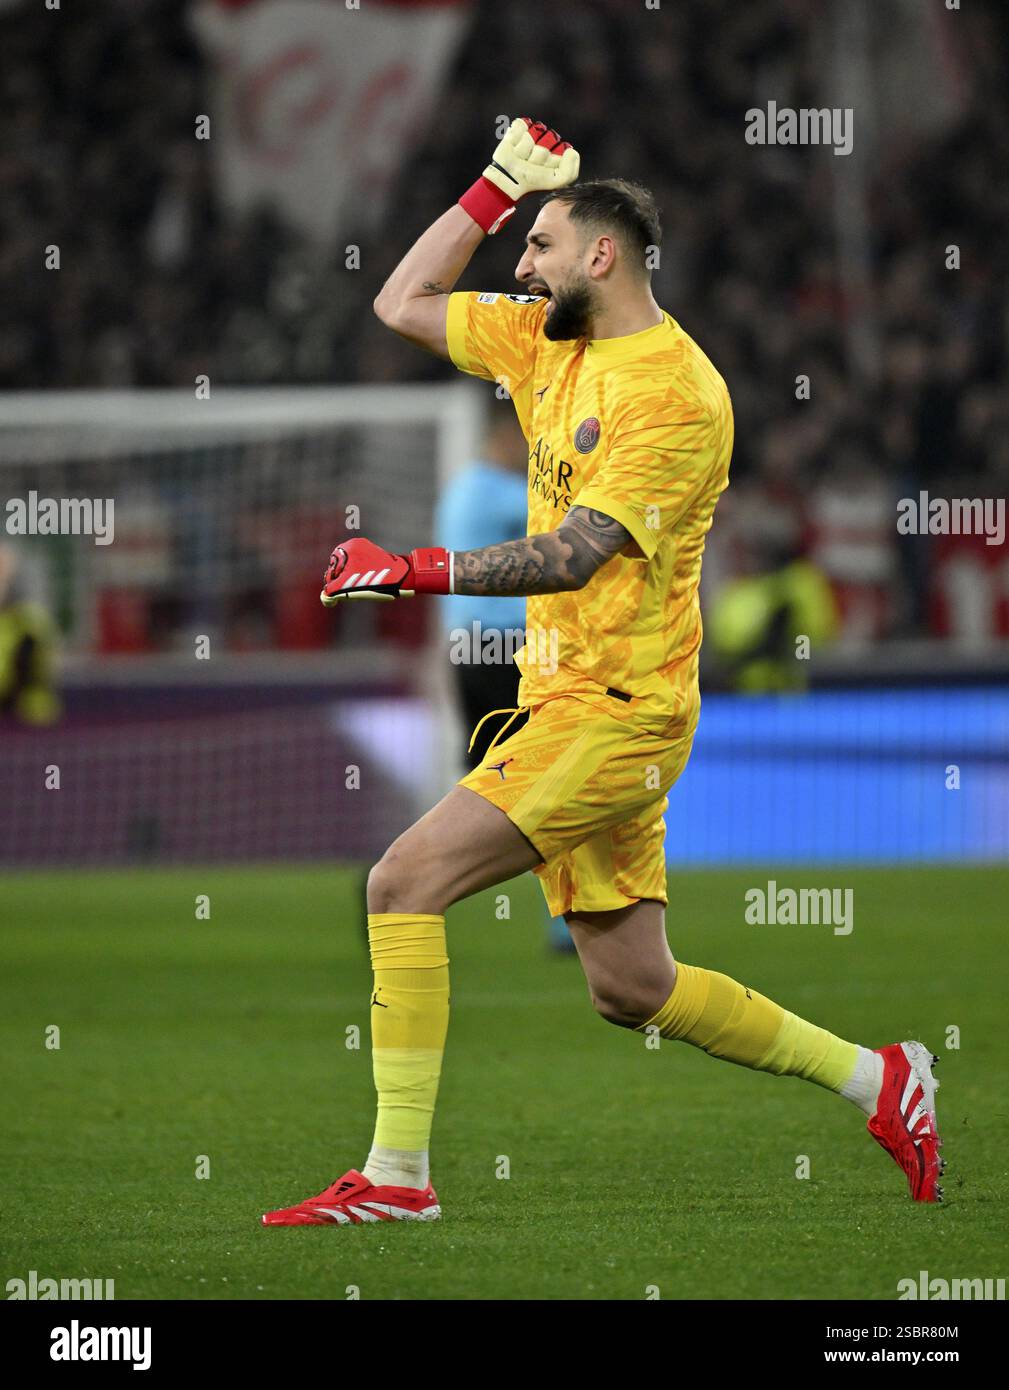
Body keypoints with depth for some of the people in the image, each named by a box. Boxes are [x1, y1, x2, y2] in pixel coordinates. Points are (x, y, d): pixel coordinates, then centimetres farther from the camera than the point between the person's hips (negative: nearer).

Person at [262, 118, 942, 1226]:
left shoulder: (678, 393, -15)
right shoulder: (545, 341, 11)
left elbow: (573, 555, -24)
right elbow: (402, 306, 21)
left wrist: (415, 571, -30)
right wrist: (493, 191, 12)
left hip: (616, 711, -9)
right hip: (567, 705, 9)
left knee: (405, 884, -17)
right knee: (632, 989, 10)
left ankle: (397, 1174, -15)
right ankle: (871, 1078, 22)